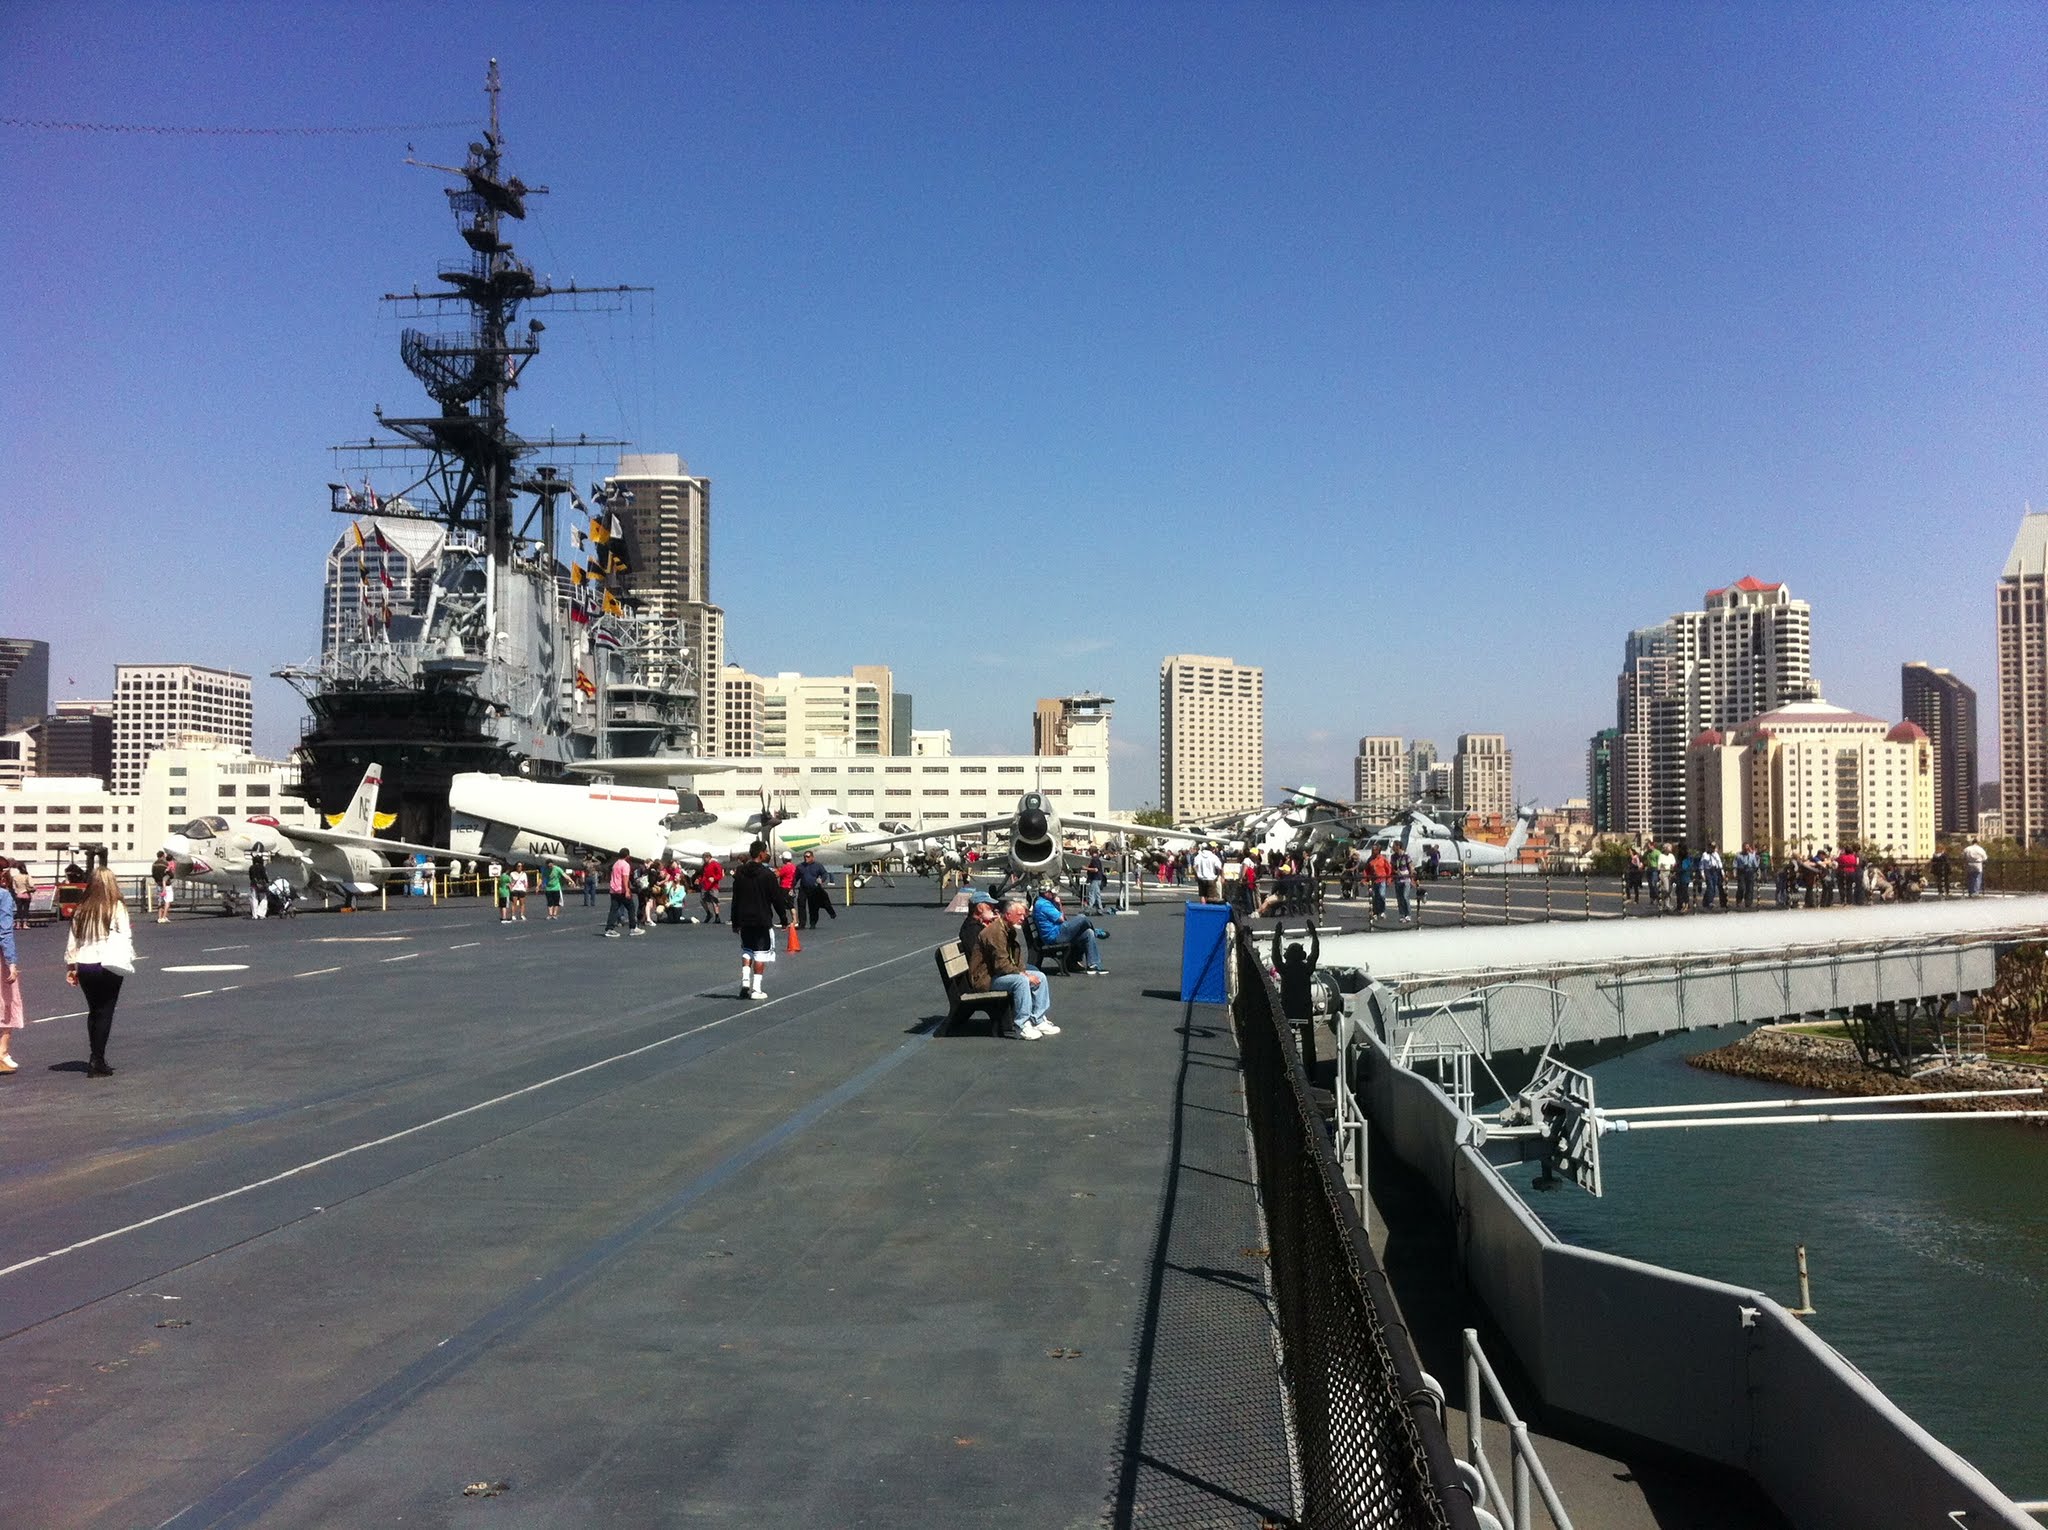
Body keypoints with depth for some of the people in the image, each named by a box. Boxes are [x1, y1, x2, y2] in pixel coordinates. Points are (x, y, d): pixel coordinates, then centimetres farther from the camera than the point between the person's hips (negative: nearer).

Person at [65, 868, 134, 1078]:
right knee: (105, 1013, 1)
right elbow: (125, 937, -9)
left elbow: (73, 940, 10)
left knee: (93, 1011, 17)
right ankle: (97, 1061, -1)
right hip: (109, 966, -5)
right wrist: (127, 961, 0)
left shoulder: (82, 910, 6)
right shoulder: (117, 908, -7)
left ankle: (96, 1058, 23)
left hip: (85, 966, 5)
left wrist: (71, 966, 16)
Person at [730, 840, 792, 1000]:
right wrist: (784, 919, 2)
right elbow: (777, 899, -8)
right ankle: (756, 989, -2)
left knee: (746, 951, 18)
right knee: (761, 953, 1)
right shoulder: (767, 875, -11)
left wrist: (735, 922, 15)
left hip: (744, 920, 5)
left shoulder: (740, 874, 5)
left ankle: (745, 982, 4)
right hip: (763, 921, -5)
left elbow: (735, 899, 9)